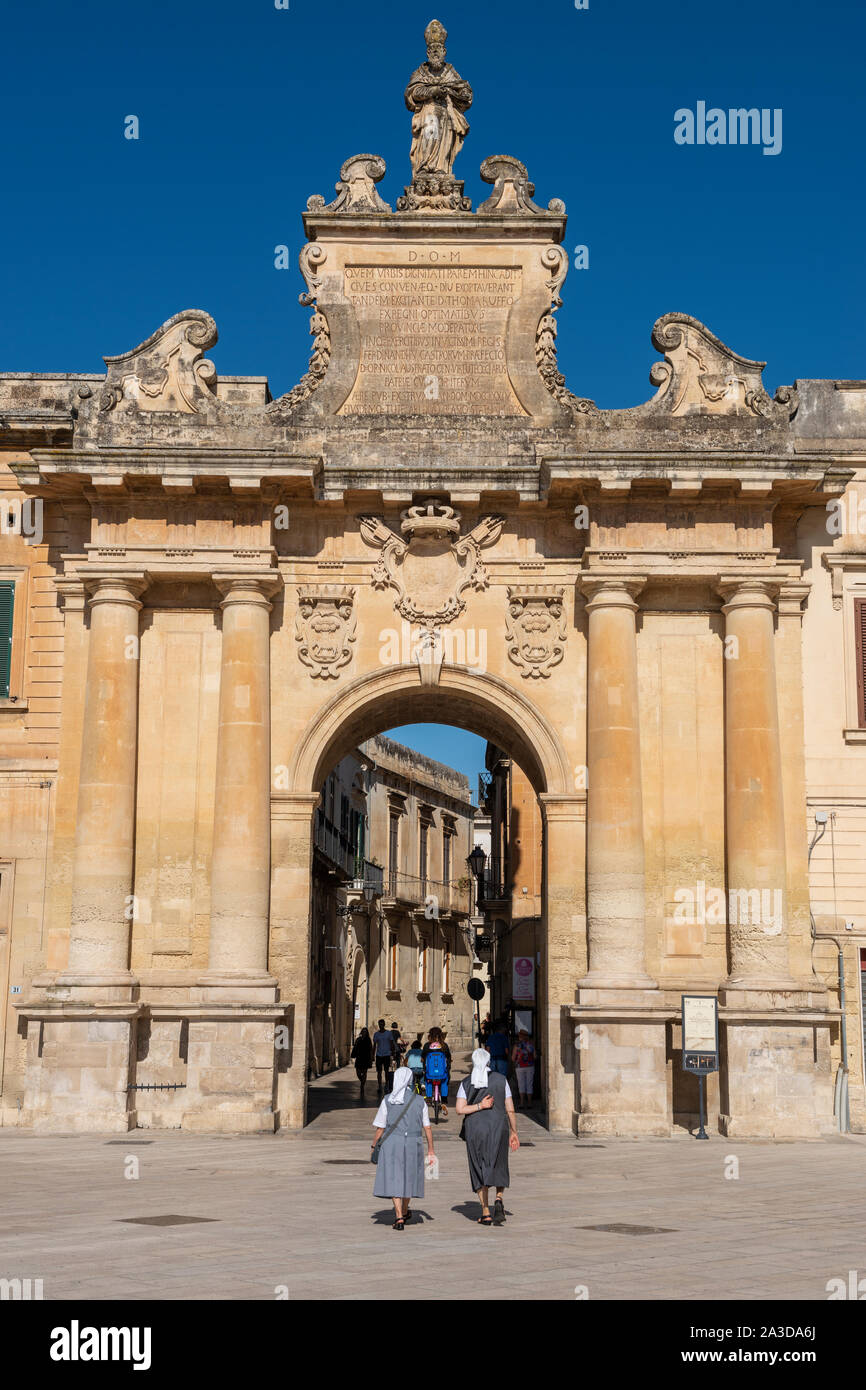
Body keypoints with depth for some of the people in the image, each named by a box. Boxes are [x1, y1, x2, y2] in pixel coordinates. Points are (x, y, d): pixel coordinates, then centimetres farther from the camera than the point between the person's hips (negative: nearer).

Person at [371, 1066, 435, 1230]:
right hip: (413, 1143, 2)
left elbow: (380, 1128, -3)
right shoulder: (419, 1101, -1)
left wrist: (374, 1146, 10)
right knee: (408, 1177, 20)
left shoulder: (387, 1100, -5)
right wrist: (430, 1150, 6)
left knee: (394, 1179, 1)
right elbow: (427, 1127, 0)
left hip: (392, 1143, -2)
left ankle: (399, 1218, -10)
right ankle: (404, 1211, 37)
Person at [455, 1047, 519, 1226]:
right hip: (498, 1128, 0)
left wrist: (480, 1106, -10)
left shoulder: (466, 1083, 0)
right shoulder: (501, 1079, 0)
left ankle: (486, 1213, 6)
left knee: (480, 1170, 9)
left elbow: (460, 1109, -11)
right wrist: (514, 1133, 8)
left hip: (475, 1130, 0)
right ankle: (499, 1199, -15)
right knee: (499, 1168, 12)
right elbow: (510, 1109, 0)